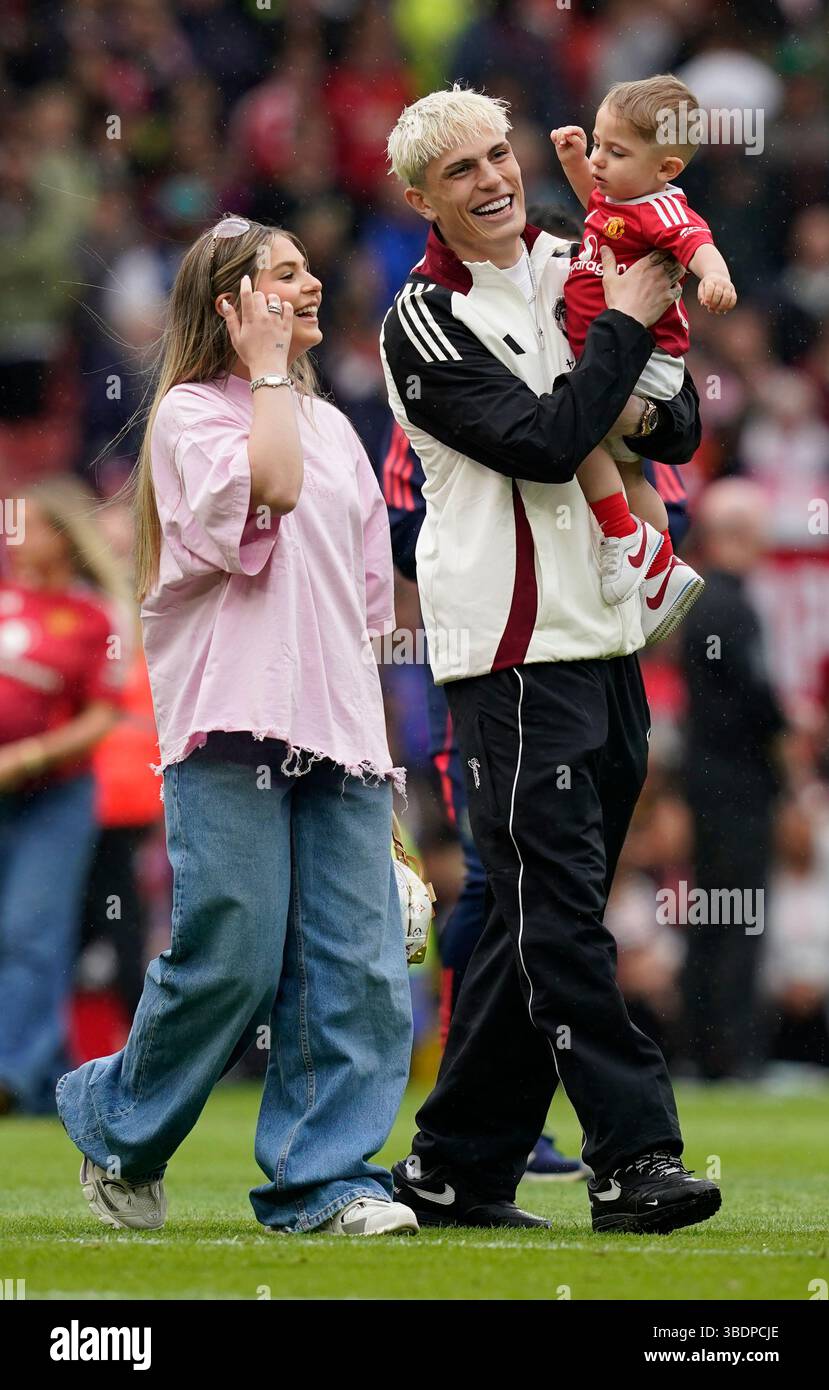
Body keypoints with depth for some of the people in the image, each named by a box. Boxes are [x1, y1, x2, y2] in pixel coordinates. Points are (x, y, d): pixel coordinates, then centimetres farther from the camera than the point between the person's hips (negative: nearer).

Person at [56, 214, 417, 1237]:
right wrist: (268, 368, -7)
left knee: (357, 966, -5)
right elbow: (269, 485, -19)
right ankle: (116, 1125, 14)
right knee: (232, 958, -9)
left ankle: (320, 1178, -2)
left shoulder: (331, 425, 22)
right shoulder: (191, 413, 2)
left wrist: (367, 719, 16)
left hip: (336, 727, 6)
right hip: (232, 727, -6)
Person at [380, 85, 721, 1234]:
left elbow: (682, 430, 14)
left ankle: (456, 1169, 15)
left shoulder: (576, 267, 14)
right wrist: (624, 331, -10)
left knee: (538, 916, 9)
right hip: (515, 649, -7)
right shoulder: (426, 322, -5)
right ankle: (633, 1158, -15)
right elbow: (544, 444, -17)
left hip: (606, 640, 7)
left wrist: (643, 410, -8)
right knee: (558, 904, -11)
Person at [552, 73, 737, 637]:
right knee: (625, 469, 22)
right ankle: (663, 570, 34)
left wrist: (714, 275, -63)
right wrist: (572, 159, 18)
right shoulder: (617, 198, 8)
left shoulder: (660, 211, -23)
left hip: (642, 363, -11)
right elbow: (595, 200, 33)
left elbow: (697, 242, -42)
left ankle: (626, 537, -15)